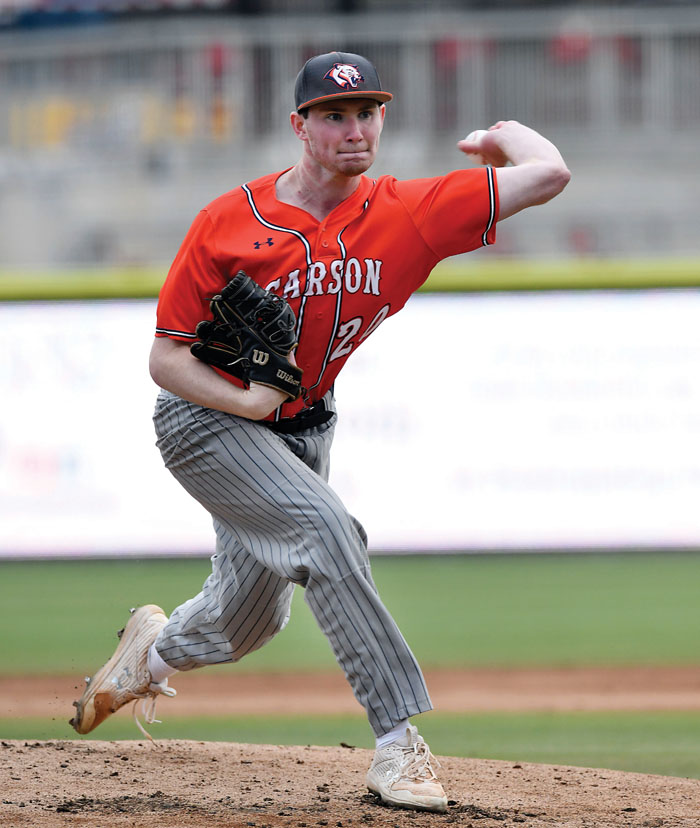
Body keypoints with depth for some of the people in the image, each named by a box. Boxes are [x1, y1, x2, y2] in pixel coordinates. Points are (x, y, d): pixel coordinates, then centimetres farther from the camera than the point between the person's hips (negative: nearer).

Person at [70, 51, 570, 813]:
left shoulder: (405, 214, -14)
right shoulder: (229, 222, -18)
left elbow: (547, 175, -21)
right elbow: (165, 361, -13)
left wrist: (499, 134, -1)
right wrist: (244, 399, -29)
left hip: (303, 428, 5)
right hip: (205, 421, -5)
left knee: (247, 623, 15)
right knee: (324, 527, -29)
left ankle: (154, 650, 52)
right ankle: (396, 742, -28)